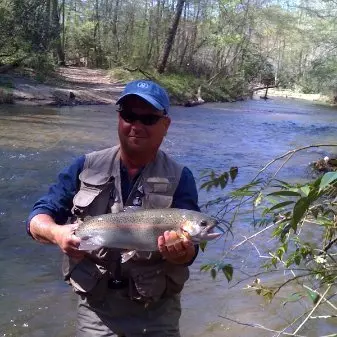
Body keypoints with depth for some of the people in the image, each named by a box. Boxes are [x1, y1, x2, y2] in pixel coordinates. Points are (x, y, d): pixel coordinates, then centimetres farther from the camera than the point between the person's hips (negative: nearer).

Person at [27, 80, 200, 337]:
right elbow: (39, 216, 0)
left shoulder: (179, 178, -6)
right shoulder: (87, 167, -1)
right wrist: (57, 233, -23)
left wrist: (180, 252, -36)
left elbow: (189, 249, -12)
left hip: (156, 313, -1)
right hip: (96, 307, 1)